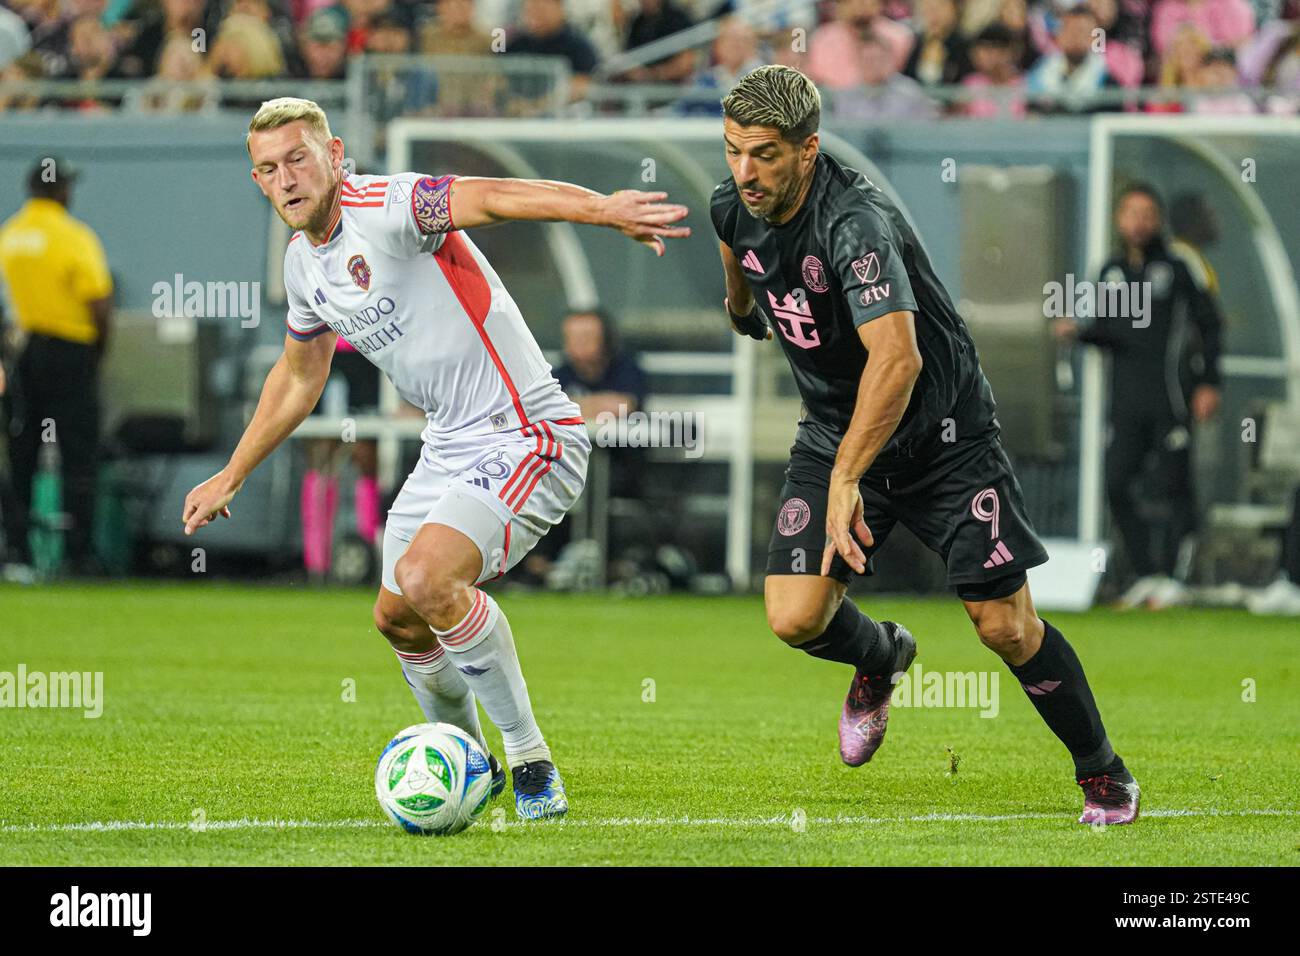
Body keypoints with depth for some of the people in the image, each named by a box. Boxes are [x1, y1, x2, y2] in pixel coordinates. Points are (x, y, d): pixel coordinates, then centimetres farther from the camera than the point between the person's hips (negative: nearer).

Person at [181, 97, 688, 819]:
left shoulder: (383, 208, -19)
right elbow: (298, 375, 27)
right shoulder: (304, 262, 9)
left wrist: (602, 209, -55)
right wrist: (231, 478, 31)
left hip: (526, 433, -9)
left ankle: (532, 764, -14)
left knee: (427, 577, -27)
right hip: (448, 452, 9)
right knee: (398, 618, 14)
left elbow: (491, 196, -37)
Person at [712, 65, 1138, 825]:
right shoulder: (736, 208, -8)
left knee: (1007, 627, -5)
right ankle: (881, 658, 25)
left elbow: (896, 357, -44)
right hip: (836, 433, 6)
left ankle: (1104, 774, 18)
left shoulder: (855, 221, -32)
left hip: (943, 433, -6)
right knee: (795, 617, -11)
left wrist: (846, 478, -49)